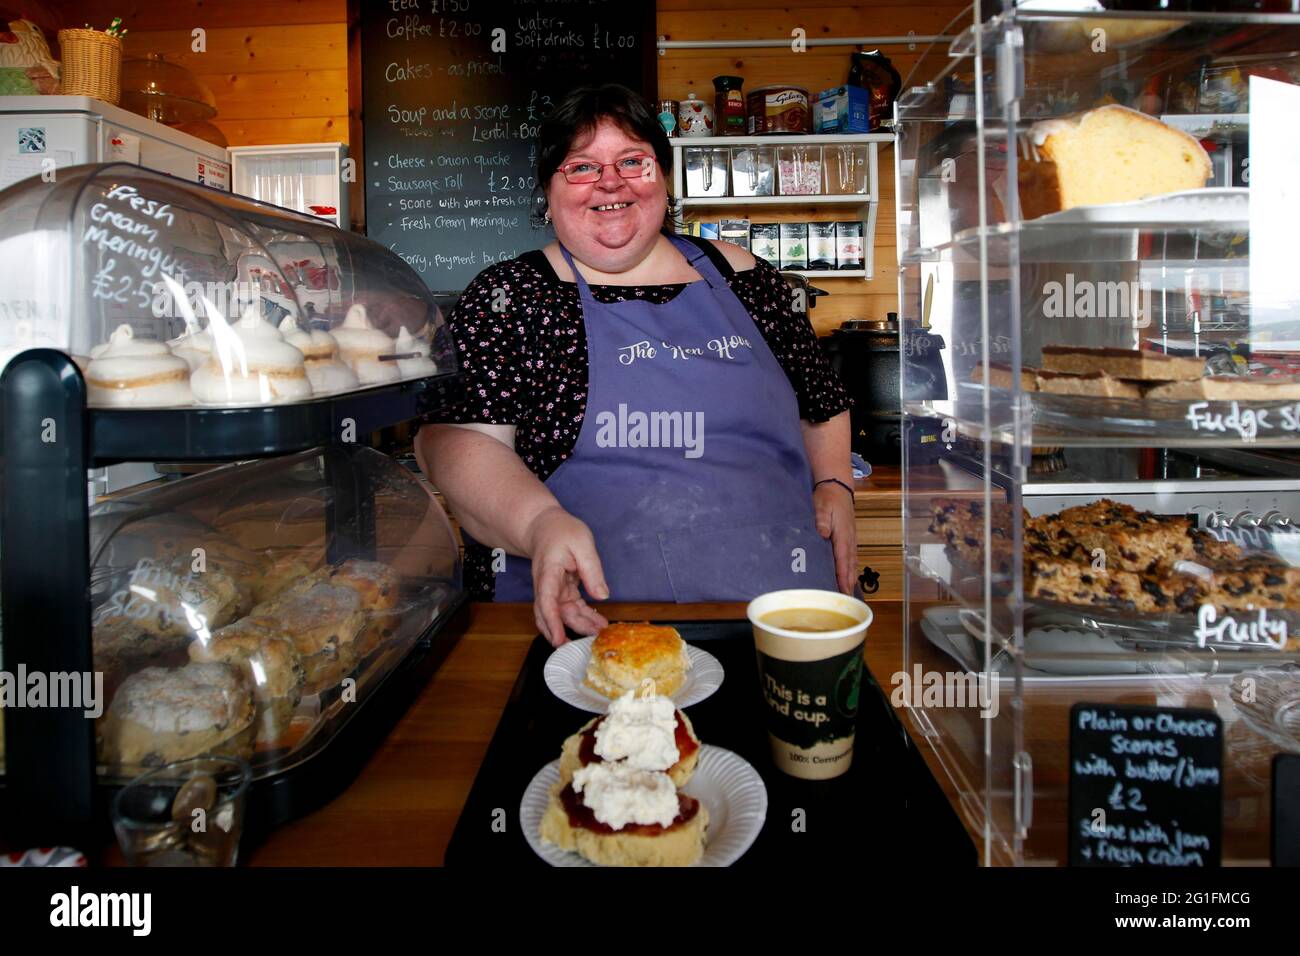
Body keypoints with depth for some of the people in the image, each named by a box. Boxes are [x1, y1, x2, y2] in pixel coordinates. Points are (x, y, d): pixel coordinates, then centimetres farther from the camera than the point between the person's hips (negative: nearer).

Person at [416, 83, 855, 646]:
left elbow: (823, 402, 26)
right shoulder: (508, 297, 5)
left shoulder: (739, 277, 14)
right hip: (588, 621, -3)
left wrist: (835, 486, 9)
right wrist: (540, 523, -24)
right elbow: (452, 438, -7)